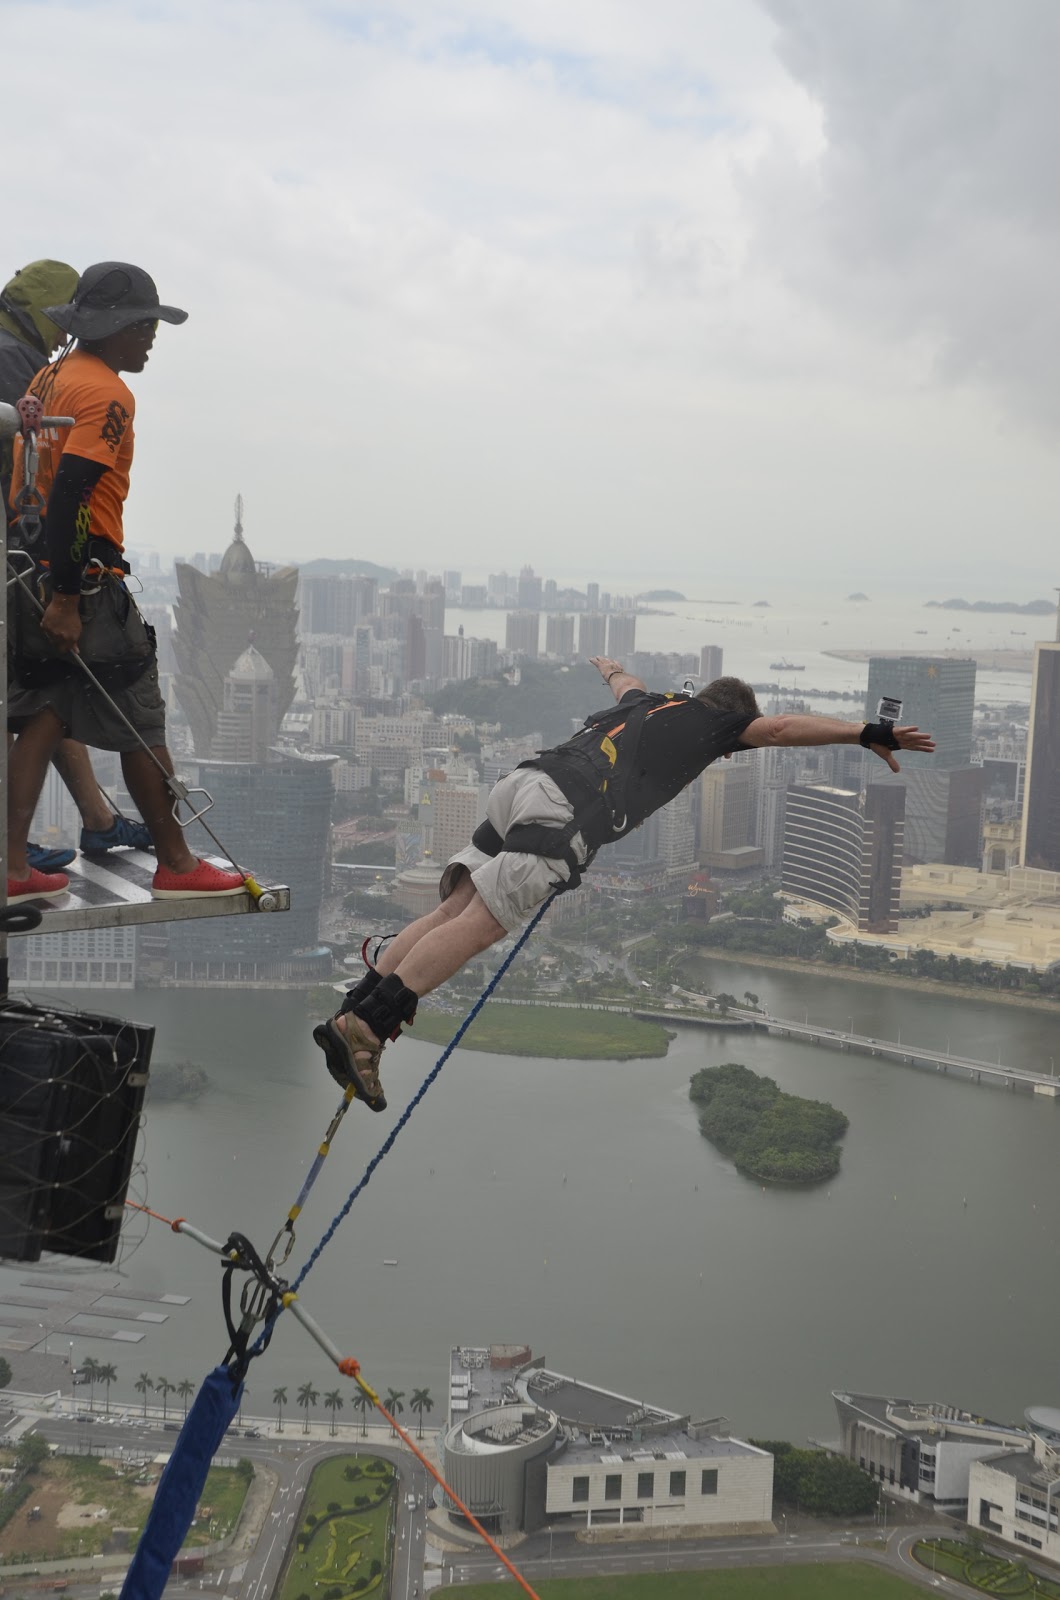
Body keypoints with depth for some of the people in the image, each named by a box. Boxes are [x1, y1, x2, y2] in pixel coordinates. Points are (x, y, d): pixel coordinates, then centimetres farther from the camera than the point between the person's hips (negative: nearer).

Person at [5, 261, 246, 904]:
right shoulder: (107, 394, -14)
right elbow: (68, 493, -23)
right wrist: (65, 599, -24)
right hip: (86, 578, -9)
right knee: (142, 722, 1)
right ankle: (176, 865, 10)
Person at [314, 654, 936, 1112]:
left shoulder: (647, 700, 36)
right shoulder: (712, 721, 18)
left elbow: (624, 681, 59)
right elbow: (780, 728, 5)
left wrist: (612, 668, 82)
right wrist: (870, 733, 6)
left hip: (520, 784, 8)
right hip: (567, 812, -8)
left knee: (453, 911, 1)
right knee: (477, 926, -17)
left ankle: (350, 1013, -10)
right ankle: (362, 1027, -28)